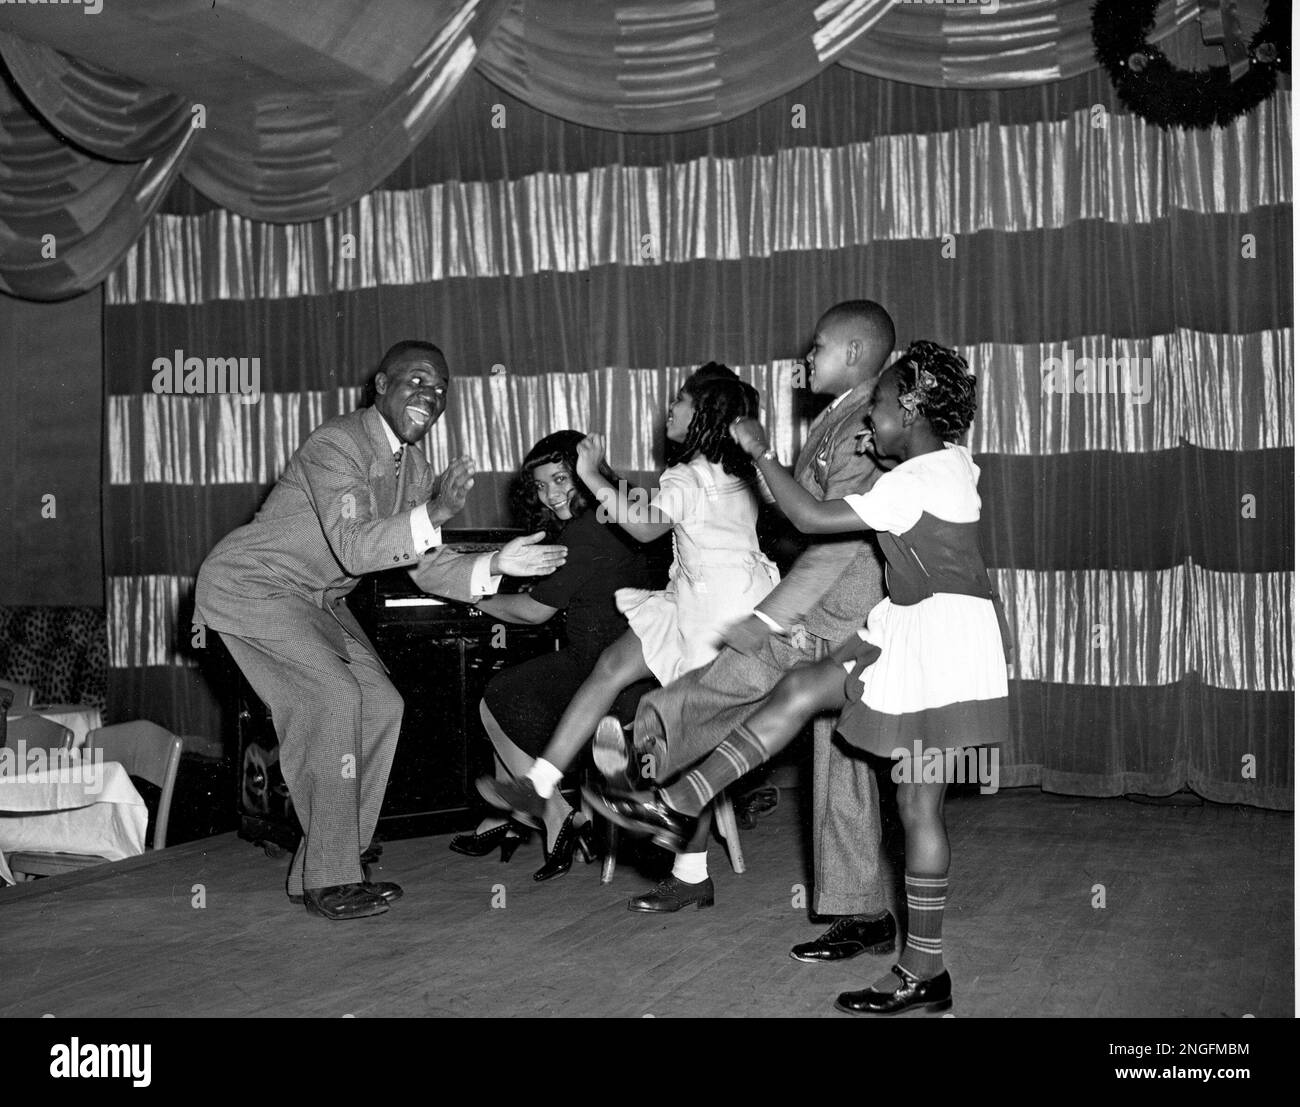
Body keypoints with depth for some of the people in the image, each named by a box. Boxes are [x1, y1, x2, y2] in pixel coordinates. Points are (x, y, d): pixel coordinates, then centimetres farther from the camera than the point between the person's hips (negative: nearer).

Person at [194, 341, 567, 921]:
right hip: (251, 585, -9)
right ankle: (330, 881, -13)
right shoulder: (336, 444, -23)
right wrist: (433, 514, -47)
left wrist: (495, 565, -16)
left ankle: (315, 873, 9)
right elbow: (353, 547, -36)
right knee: (333, 697, -23)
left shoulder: (414, 468, 4)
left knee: (380, 706, 0)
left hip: (316, 600, 9)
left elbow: (426, 566, 1)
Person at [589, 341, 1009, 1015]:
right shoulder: (950, 461, 9)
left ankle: (925, 975, 6)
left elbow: (812, 519, -19)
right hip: (911, 630, 10)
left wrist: (760, 454, -10)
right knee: (802, 689, 6)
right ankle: (677, 807, 7)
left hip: (935, 639, -10)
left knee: (918, 805, -4)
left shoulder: (912, 482, -20)